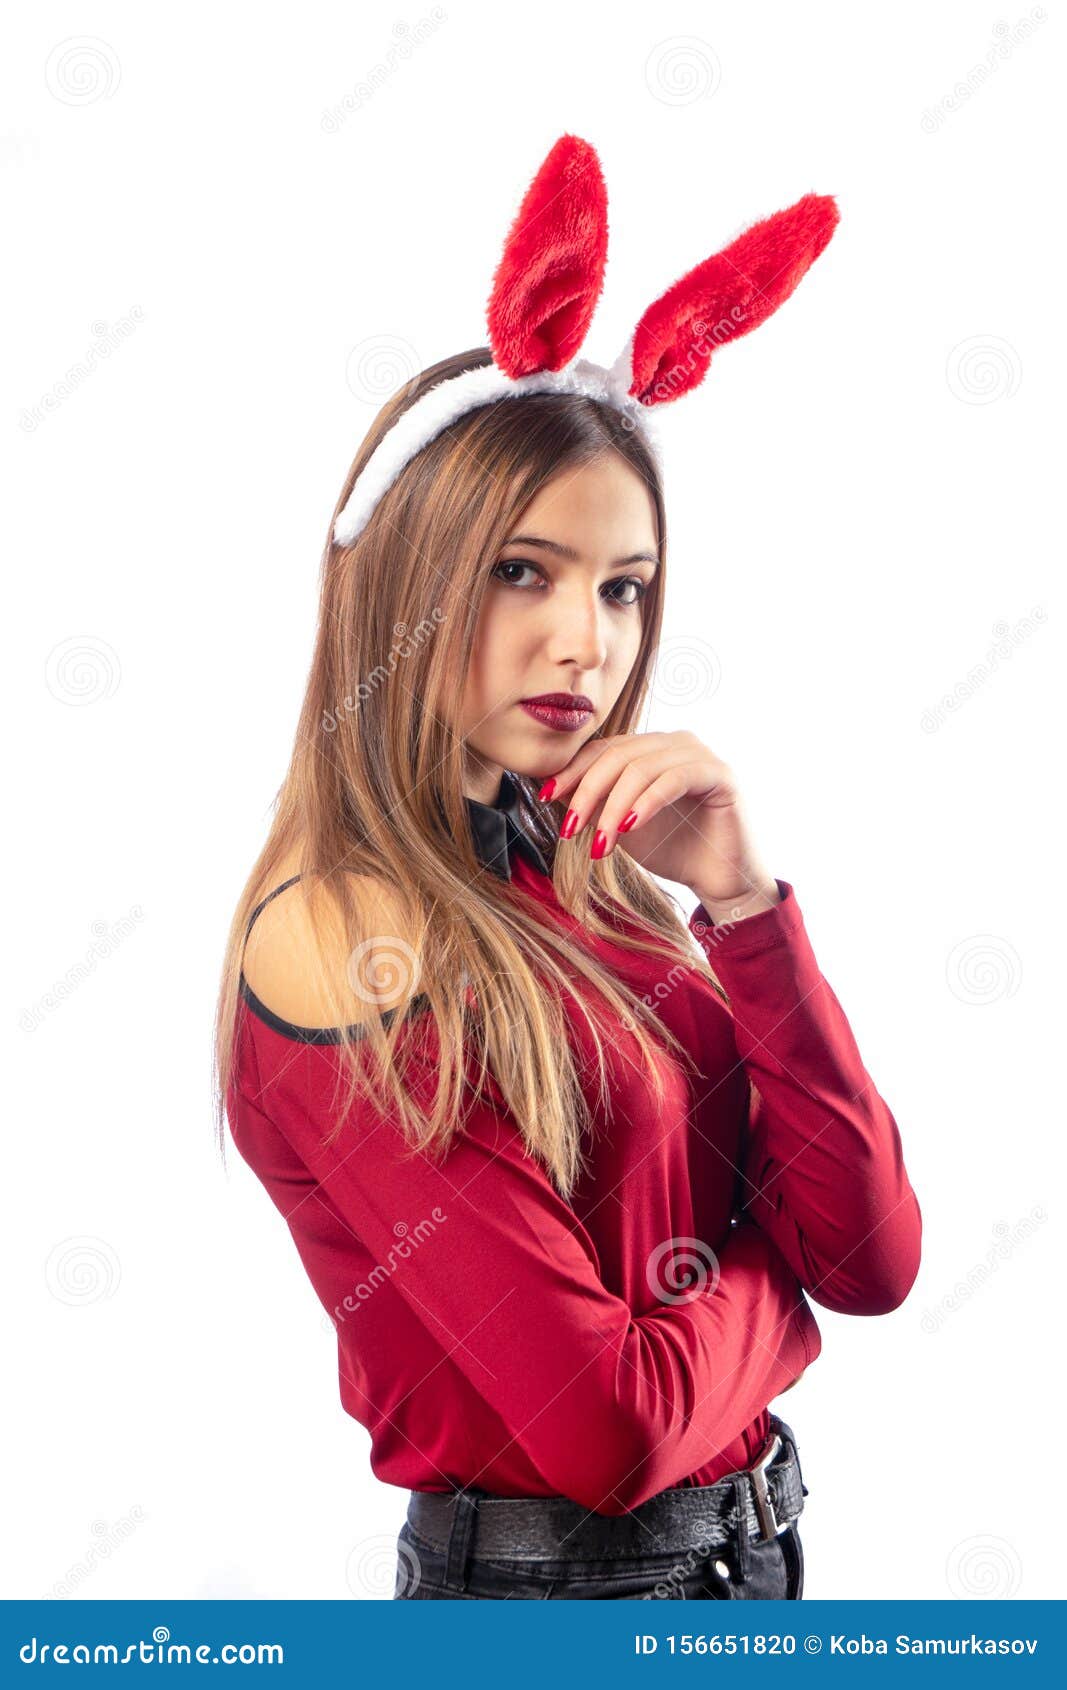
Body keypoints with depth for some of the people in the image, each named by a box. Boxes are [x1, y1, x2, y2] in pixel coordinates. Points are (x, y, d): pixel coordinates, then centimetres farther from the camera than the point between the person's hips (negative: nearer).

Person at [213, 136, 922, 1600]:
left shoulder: (587, 880, 0)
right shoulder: (339, 943, -20)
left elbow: (872, 1259, -6)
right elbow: (608, 1426, -23)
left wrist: (745, 904, -15)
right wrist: (763, 1264, -5)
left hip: (747, 1543, 7)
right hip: (547, 1579, -7)